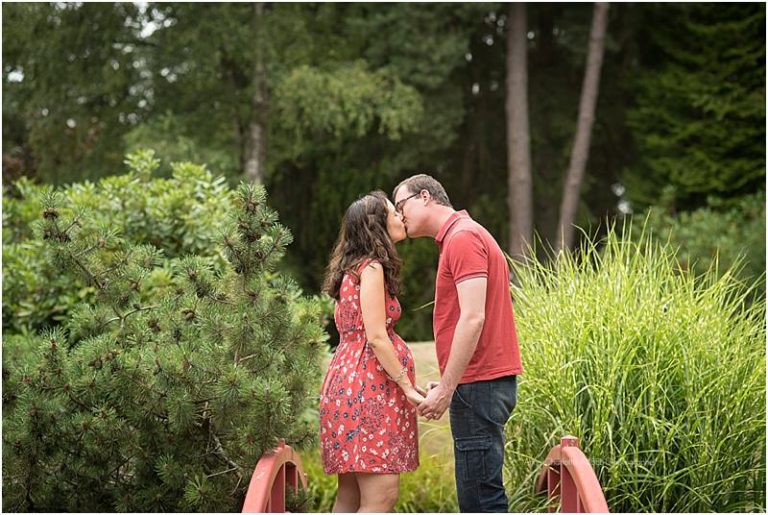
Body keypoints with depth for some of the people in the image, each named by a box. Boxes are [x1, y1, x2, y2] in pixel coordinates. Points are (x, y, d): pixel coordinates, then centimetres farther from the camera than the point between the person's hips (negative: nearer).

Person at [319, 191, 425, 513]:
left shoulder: (354, 268, 20)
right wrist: (408, 388, -13)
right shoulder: (371, 268, -9)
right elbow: (377, 337, -16)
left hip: (350, 383, 10)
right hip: (368, 388, -10)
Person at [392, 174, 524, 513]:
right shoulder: (461, 236, 21)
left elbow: (473, 318, -20)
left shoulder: (462, 237, -11)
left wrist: (447, 388, -19)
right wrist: (446, 383, 17)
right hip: (484, 381, 10)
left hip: (480, 384, -10)